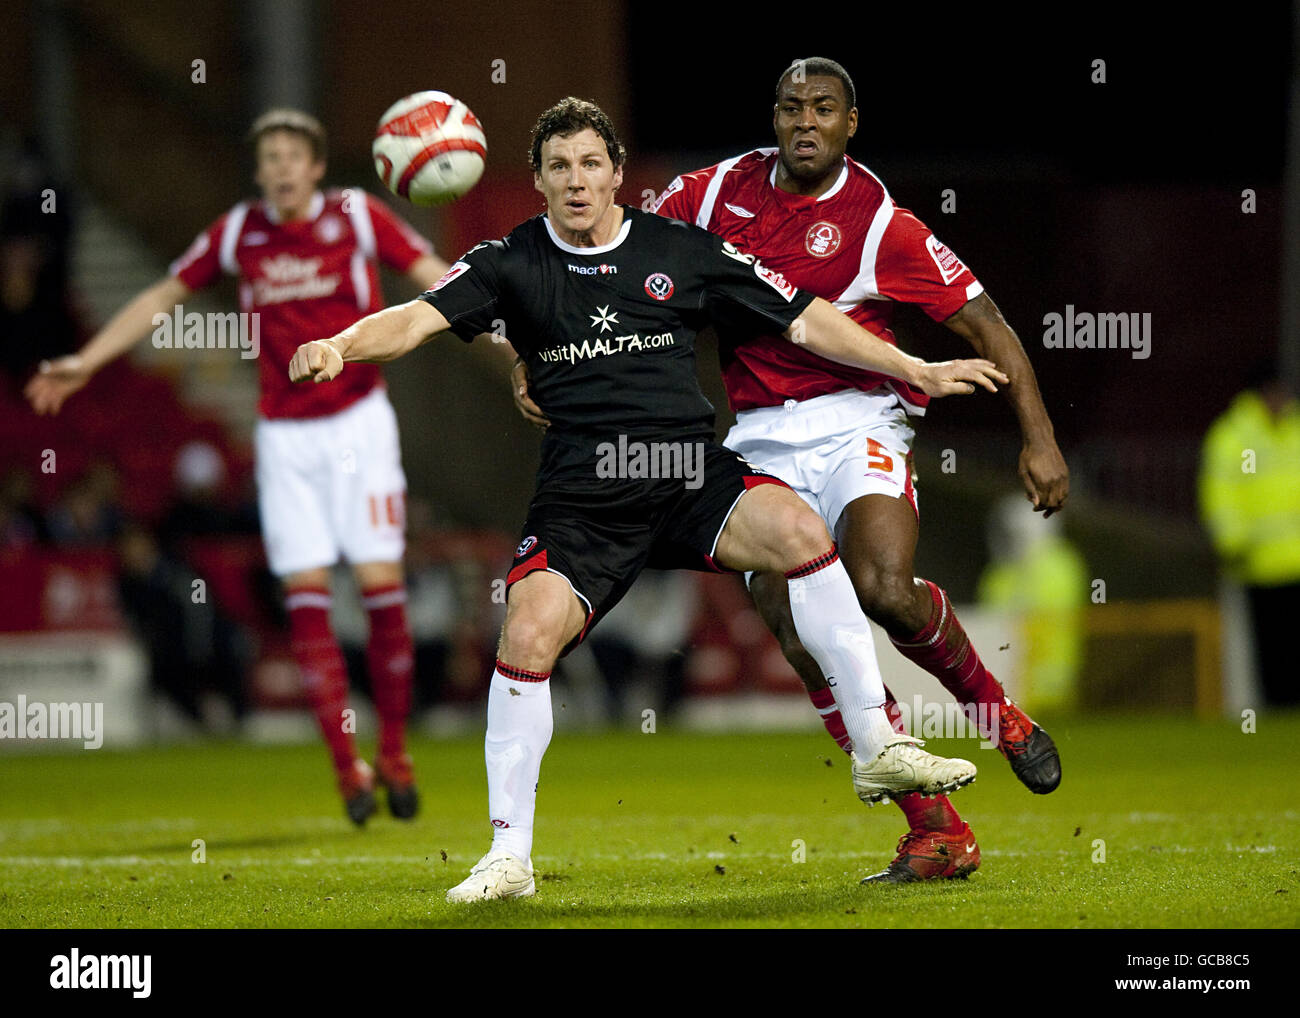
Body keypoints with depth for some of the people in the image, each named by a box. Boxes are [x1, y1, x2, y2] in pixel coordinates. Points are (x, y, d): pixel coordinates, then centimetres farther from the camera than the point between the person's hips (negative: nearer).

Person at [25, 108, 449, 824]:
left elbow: (434, 277, -5)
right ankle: (346, 765, -3)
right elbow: (163, 297, 13)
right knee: (305, 593, -6)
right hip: (284, 435, 2)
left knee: (380, 582, -8)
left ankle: (393, 751, 6)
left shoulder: (358, 216, -3)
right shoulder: (238, 233, 3)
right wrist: (87, 361, 10)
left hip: (357, 421, -2)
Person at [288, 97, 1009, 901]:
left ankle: (878, 750, -17)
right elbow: (418, 320, -6)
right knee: (527, 634, -22)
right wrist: (339, 346, -27)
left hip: (692, 477, 1)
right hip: (581, 502, 0)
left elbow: (803, 320, 13)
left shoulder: (684, 252, 9)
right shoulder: (511, 265, 6)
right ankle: (510, 853, -7)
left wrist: (919, 372, 9)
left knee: (798, 530, -27)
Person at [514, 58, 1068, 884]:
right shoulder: (720, 191, 4)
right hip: (762, 442, 3)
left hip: (855, 422, -3)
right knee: (806, 642, -12)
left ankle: (997, 712, 3)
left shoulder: (880, 224, -7)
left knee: (884, 591, -29)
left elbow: (984, 324, -3)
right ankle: (937, 830, -4)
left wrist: (1039, 437, -9)